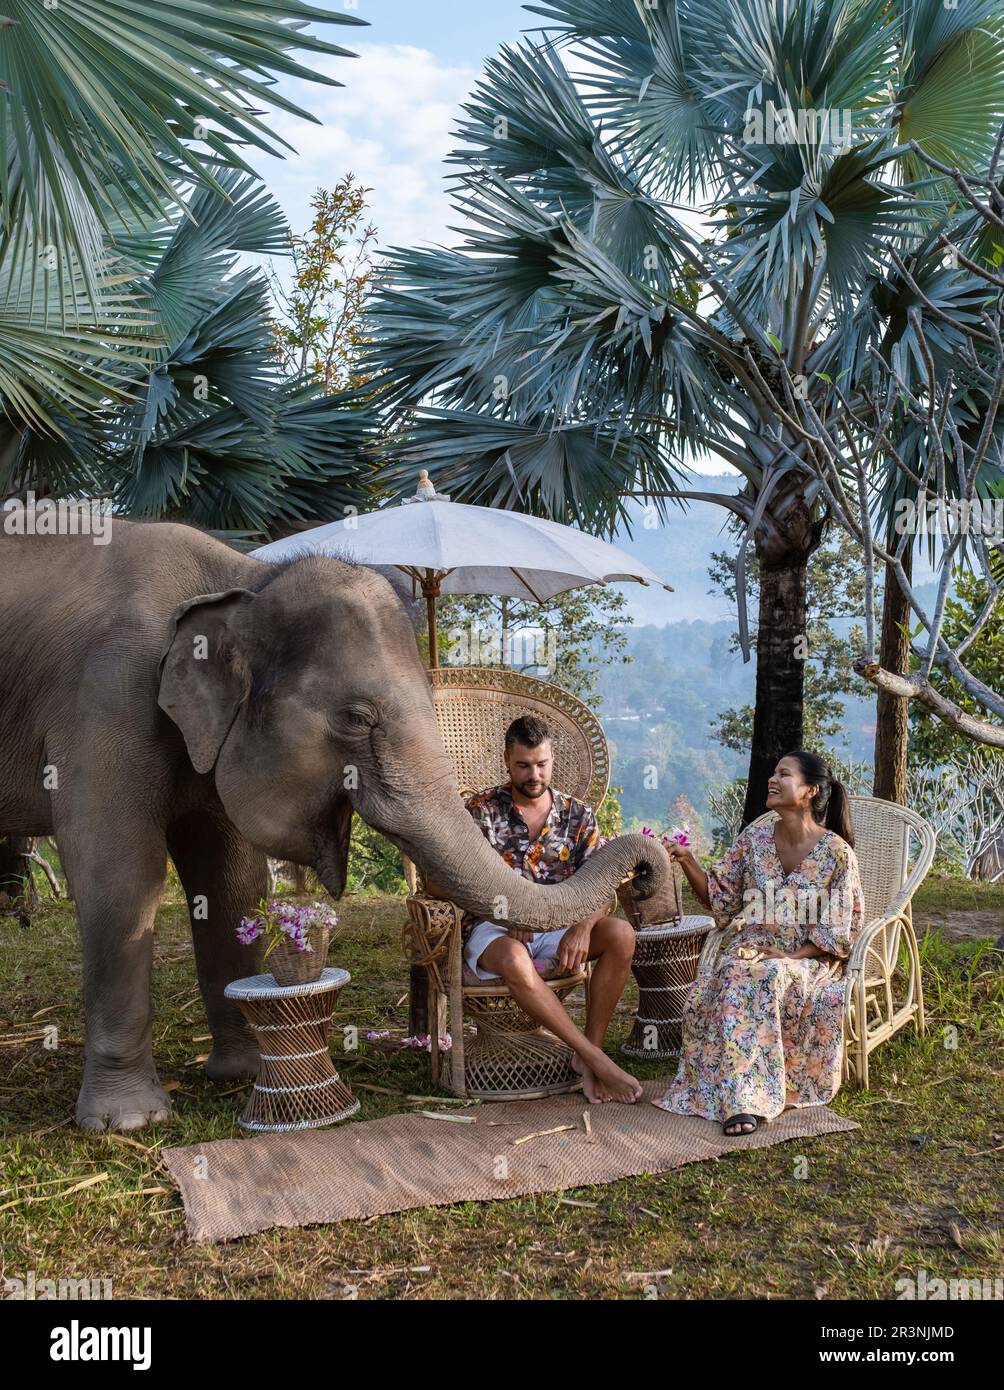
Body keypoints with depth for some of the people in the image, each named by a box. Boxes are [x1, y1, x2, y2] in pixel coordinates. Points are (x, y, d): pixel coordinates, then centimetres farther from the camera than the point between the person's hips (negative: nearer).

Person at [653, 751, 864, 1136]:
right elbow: (719, 899, 9)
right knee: (732, 979, -31)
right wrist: (686, 859, -6)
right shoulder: (754, 840, 7)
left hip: (810, 959, -3)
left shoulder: (836, 852, -5)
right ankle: (741, 1098, -32)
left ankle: (741, 1093, -29)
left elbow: (840, 931, -5)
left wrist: (790, 956, -17)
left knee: (768, 979, -36)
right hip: (752, 949, 3)